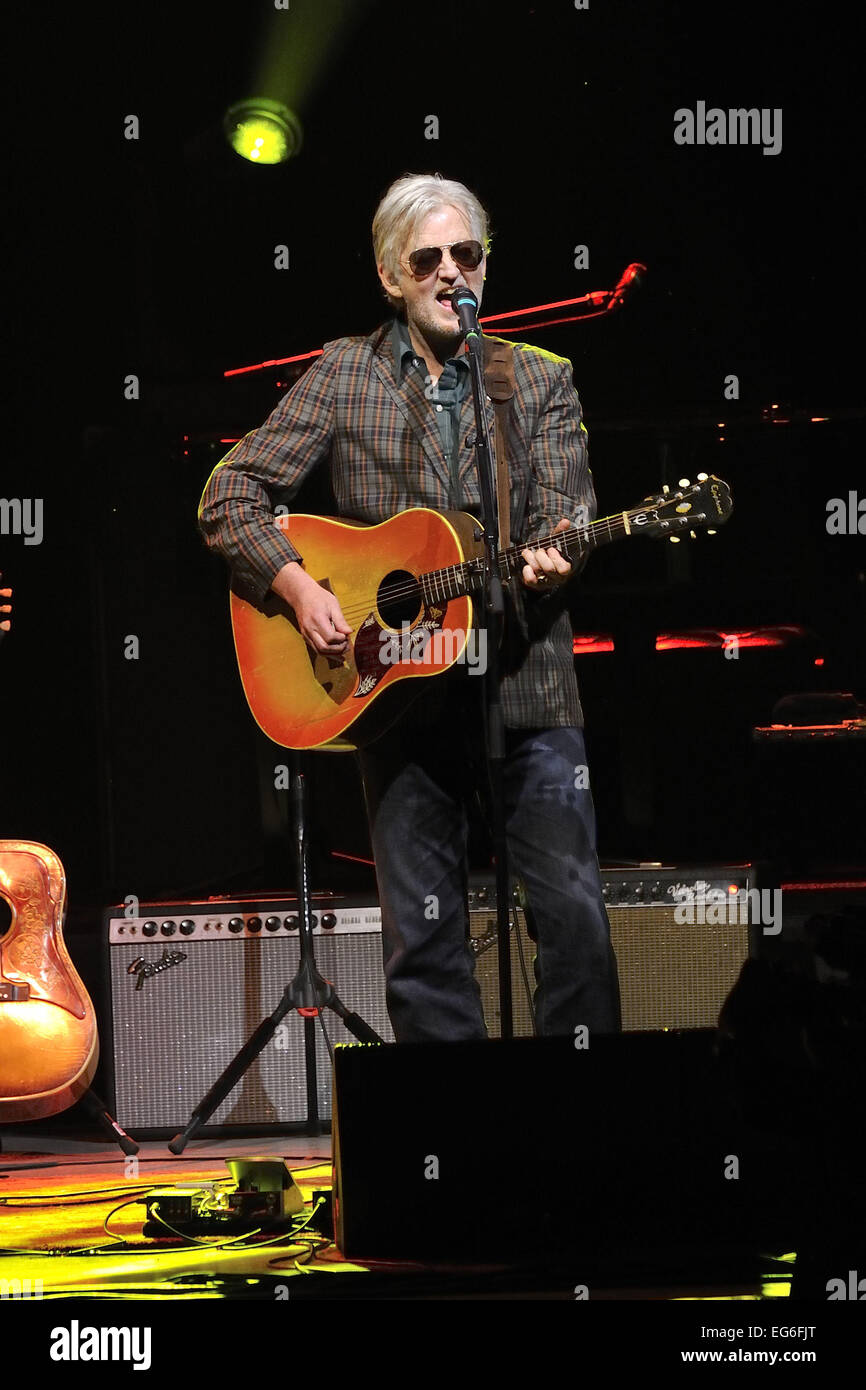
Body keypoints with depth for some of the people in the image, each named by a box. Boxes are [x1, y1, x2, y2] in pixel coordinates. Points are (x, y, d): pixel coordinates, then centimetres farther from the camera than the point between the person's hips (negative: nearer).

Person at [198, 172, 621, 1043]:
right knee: (421, 937, 2)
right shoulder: (343, 375, 8)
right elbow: (228, 497, 7)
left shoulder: (543, 382, 9)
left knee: (573, 911, -6)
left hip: (526, 683, 0)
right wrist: (297, 587, -8)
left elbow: (562, 512, -1)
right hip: (396, 693, 0)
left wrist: (549, 562, -24)